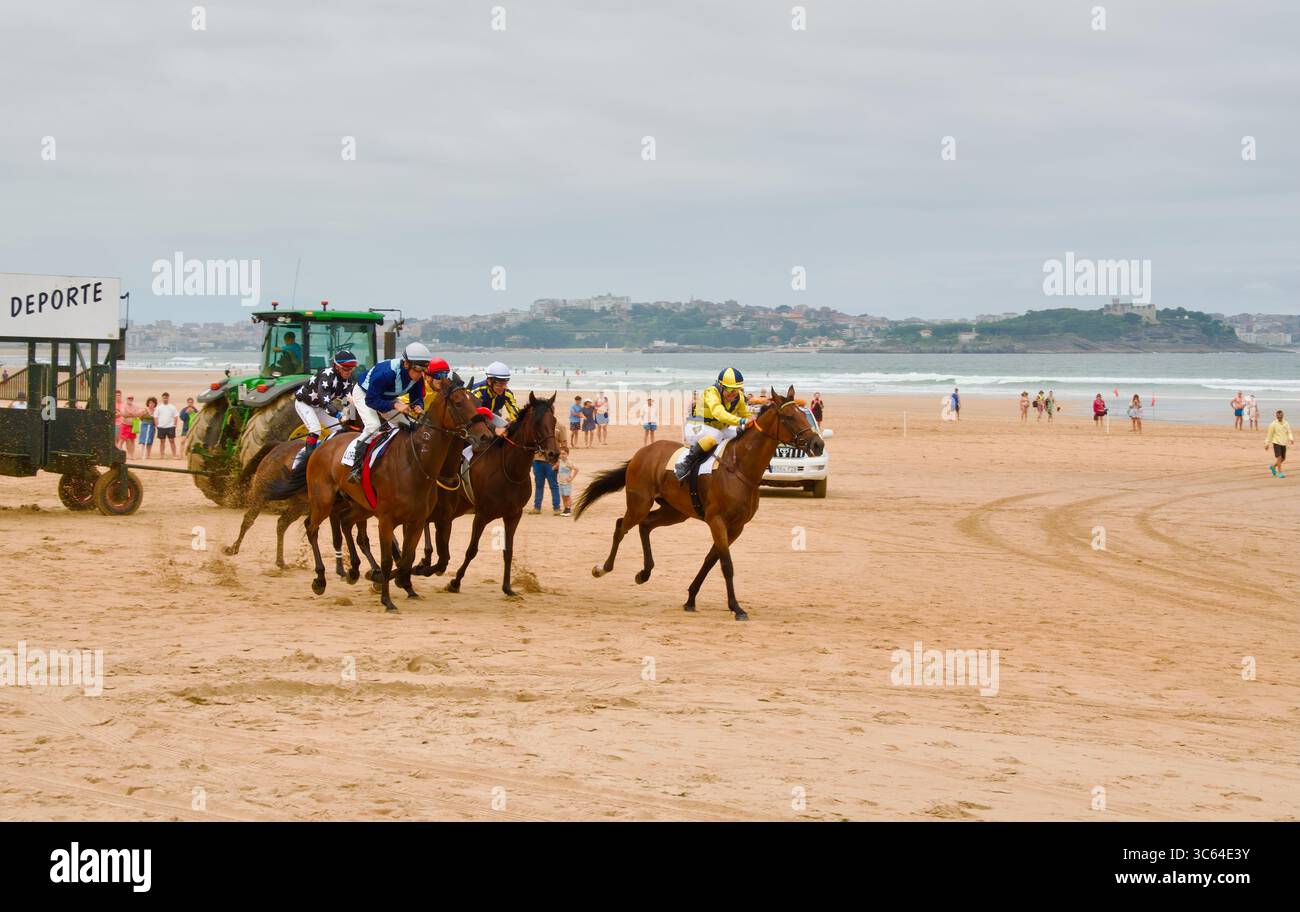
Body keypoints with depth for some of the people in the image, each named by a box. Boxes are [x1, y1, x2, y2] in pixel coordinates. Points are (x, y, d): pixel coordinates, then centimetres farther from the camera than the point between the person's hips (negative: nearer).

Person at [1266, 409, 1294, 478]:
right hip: (1276, 443, -5)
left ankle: (1273, 467, 33)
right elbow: (1270, 434, 0)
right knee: (1279, 457, -14)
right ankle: (1279, 473, -6)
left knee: (1283, 459, 9)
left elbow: (1289, 432, 2)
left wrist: (1291, 439, -18)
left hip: (1284, 443, 5)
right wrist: (1267, 444, 2)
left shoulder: (1286, 424, 5)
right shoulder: (1273, 424, -6)